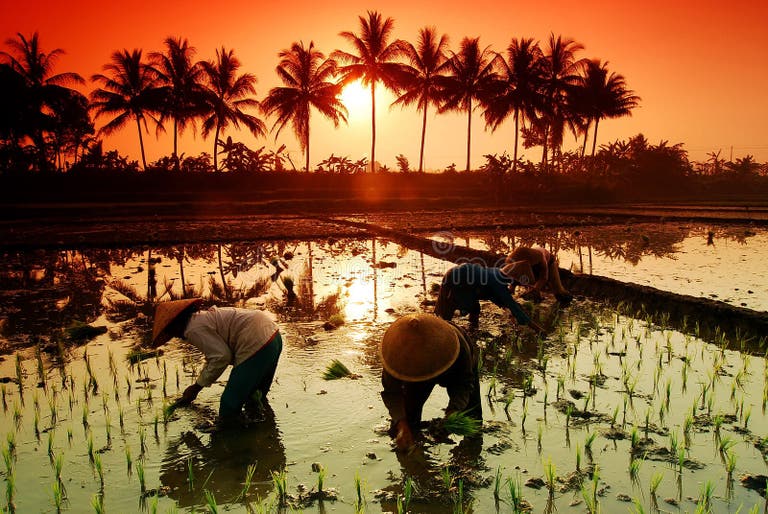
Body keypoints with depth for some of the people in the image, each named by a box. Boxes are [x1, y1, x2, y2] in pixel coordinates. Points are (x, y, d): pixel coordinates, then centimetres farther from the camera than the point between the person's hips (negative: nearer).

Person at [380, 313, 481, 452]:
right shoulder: (396, 350, -41)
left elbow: (465, 384, -33)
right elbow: (391, 391, -36)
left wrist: (453, 411, -52)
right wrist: (401, 424, -51)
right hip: (416, 373, 1)